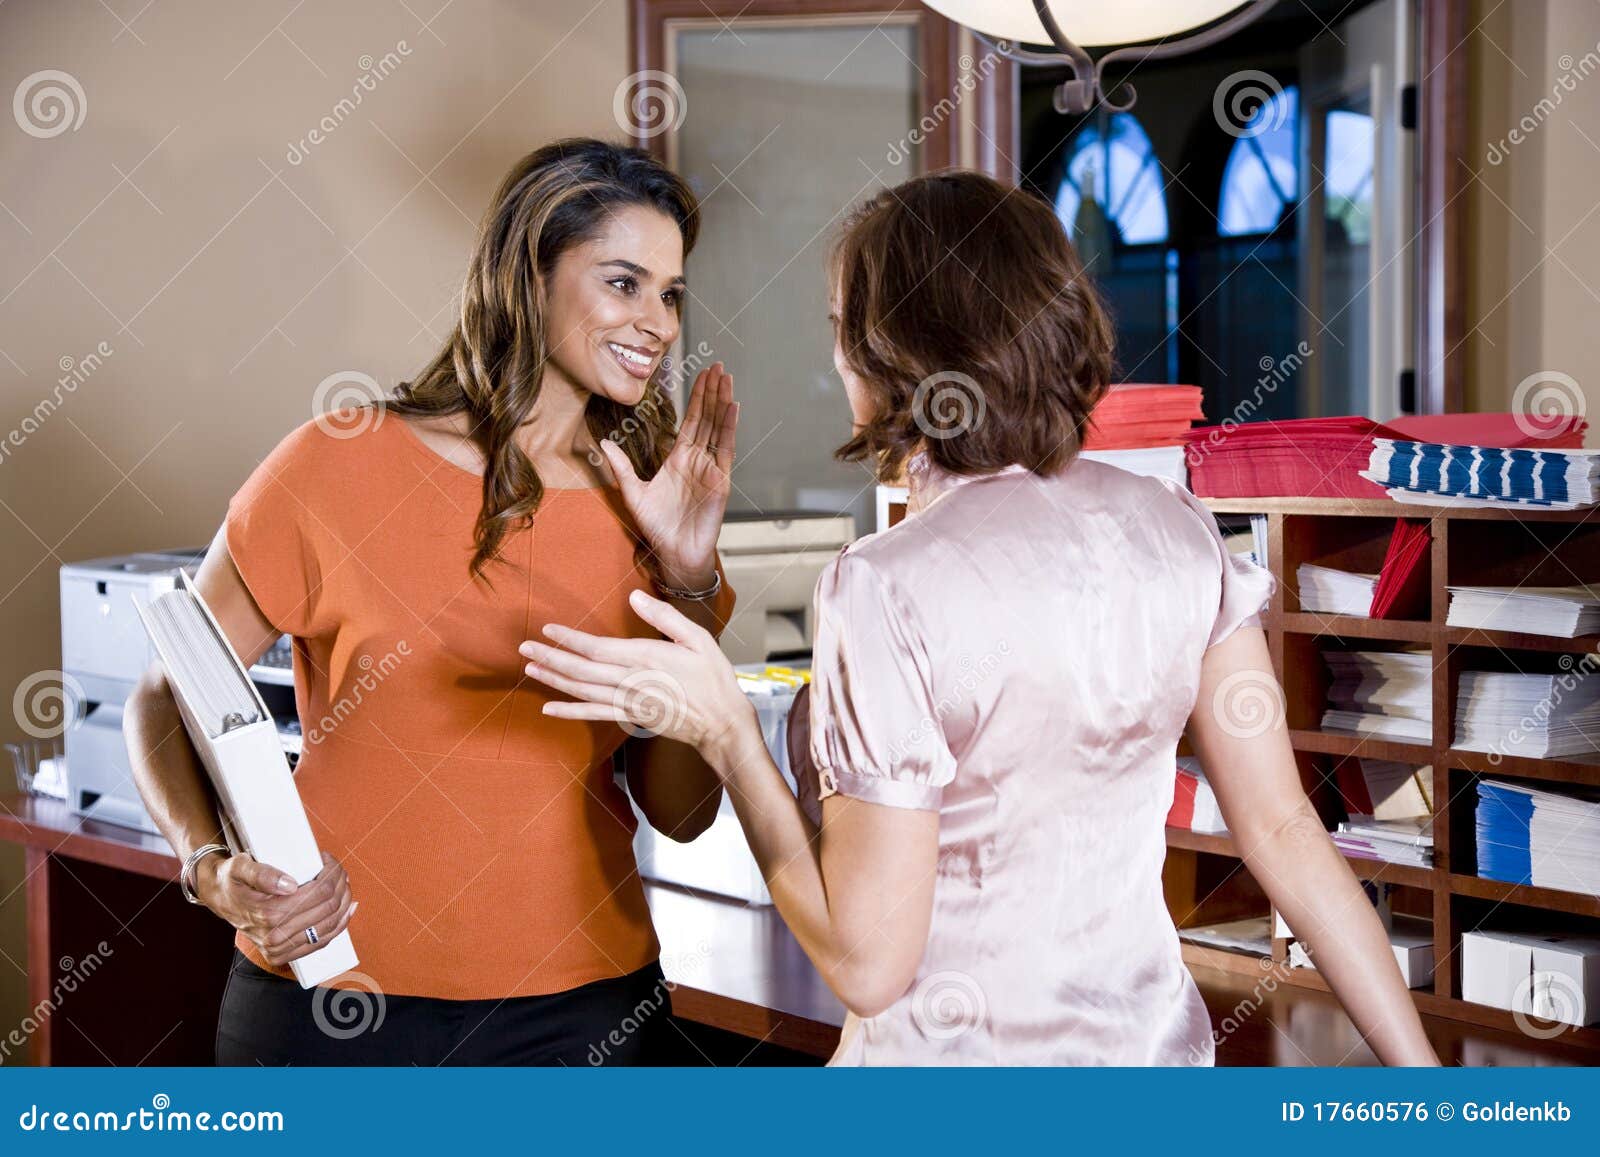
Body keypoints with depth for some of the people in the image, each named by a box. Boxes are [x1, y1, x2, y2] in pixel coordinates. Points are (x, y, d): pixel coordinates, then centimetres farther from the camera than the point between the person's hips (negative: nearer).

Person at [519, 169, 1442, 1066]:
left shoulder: (889, 593, -22)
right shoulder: (1174, 526, -5)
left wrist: (725, 732, -12)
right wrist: (1420, 1073, 2)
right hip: (1161, 1041, 6)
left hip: (960, 1056, -5)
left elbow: (867, 961, -20)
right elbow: (1284, 830, -4)